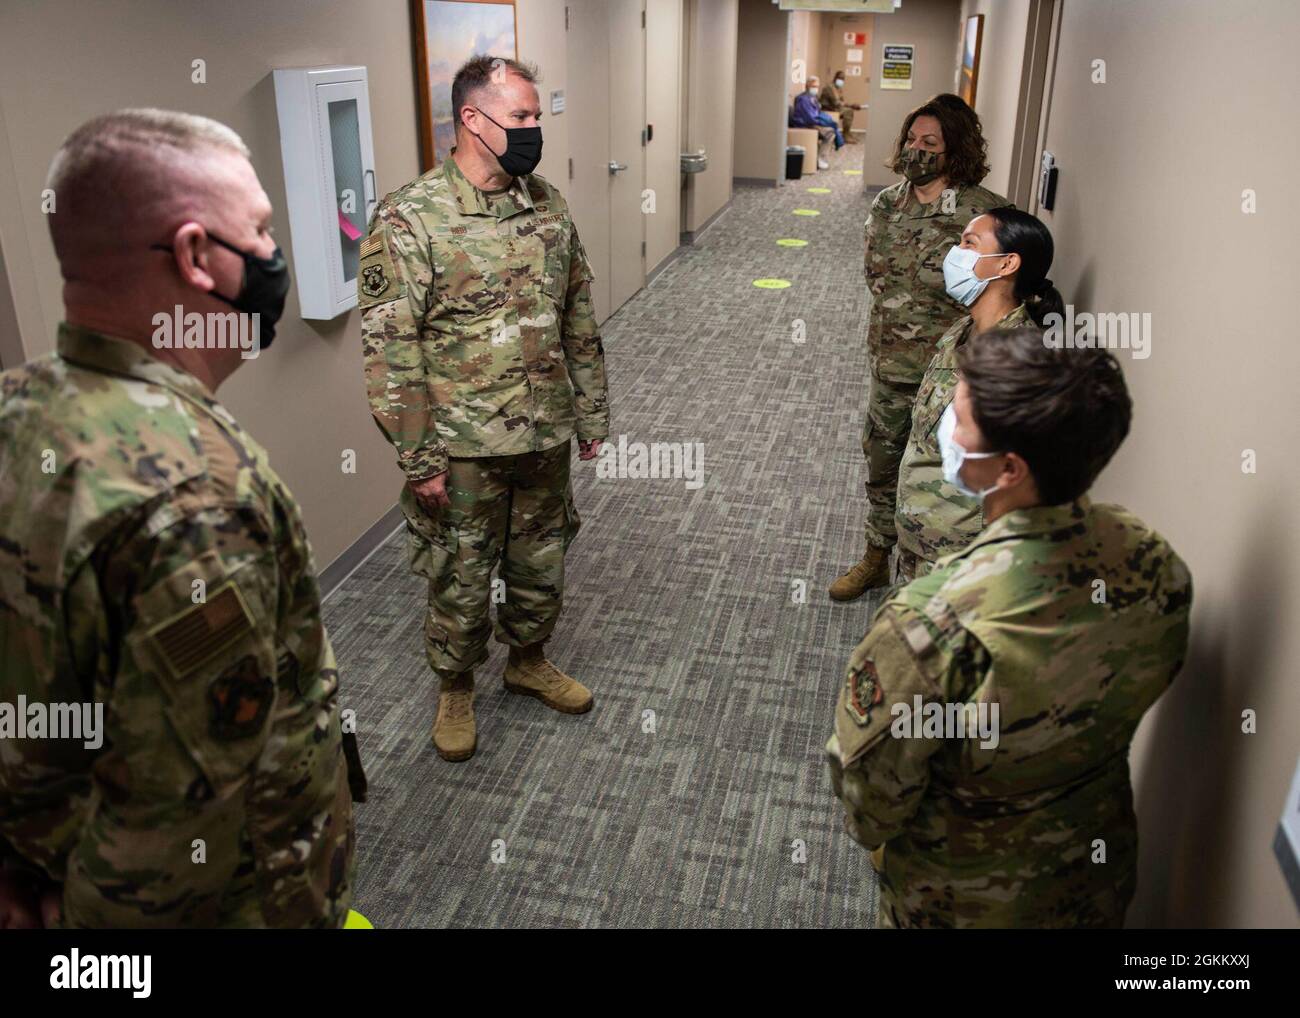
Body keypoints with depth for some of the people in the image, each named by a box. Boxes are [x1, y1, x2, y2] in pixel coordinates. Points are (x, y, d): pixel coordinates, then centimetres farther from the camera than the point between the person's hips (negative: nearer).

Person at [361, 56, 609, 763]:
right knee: (460, 581, 12)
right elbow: (391, 350, -15)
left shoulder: (548, 206, 3)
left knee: (541, 567, 20)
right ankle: (455, 689, 37)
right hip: (463, 447, -5)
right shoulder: (409, 219, -15)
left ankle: (528, 661, 46)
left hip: (545, 437, 5)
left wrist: (591, 414, 11)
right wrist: (417, 459, -15)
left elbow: (578, 318, 10)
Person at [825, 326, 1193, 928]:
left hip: (960, 897, -4)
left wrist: (869, 829, -3)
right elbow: (1154, 683, -2)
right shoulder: (1155, 561, -22)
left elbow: (868, 783, -25)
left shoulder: (932, 624, -41)